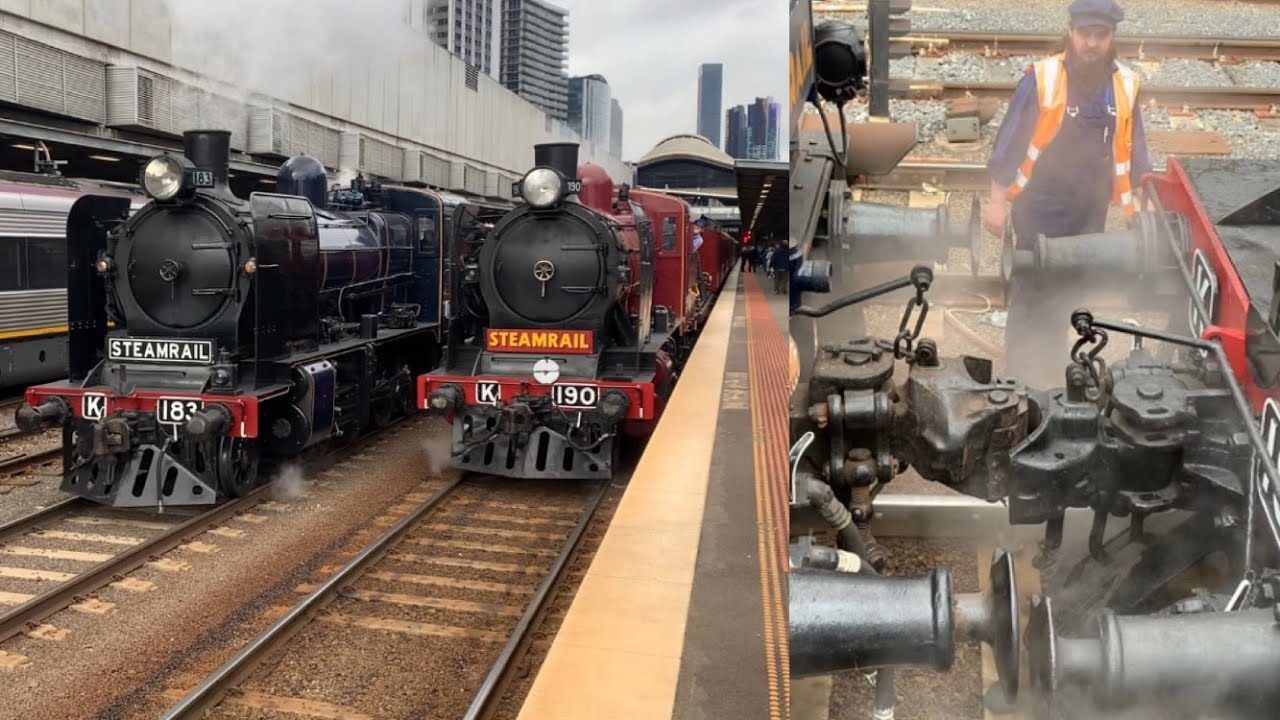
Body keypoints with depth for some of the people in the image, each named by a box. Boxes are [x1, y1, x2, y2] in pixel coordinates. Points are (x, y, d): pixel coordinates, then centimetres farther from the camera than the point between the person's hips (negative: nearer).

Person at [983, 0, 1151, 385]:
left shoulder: (1126, 85, -1)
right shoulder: (1041, 78, -14)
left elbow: (1132, 152, 9)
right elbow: (1009, 142, -9)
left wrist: (1136, 208, 11)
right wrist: (997, 201, -10)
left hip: (1089, 212, 5)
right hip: (1039, 208, -4)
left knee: (1066, 293, 15)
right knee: (1030, 292, -2)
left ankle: (1051, 369, 30)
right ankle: (1020, 372, 10)